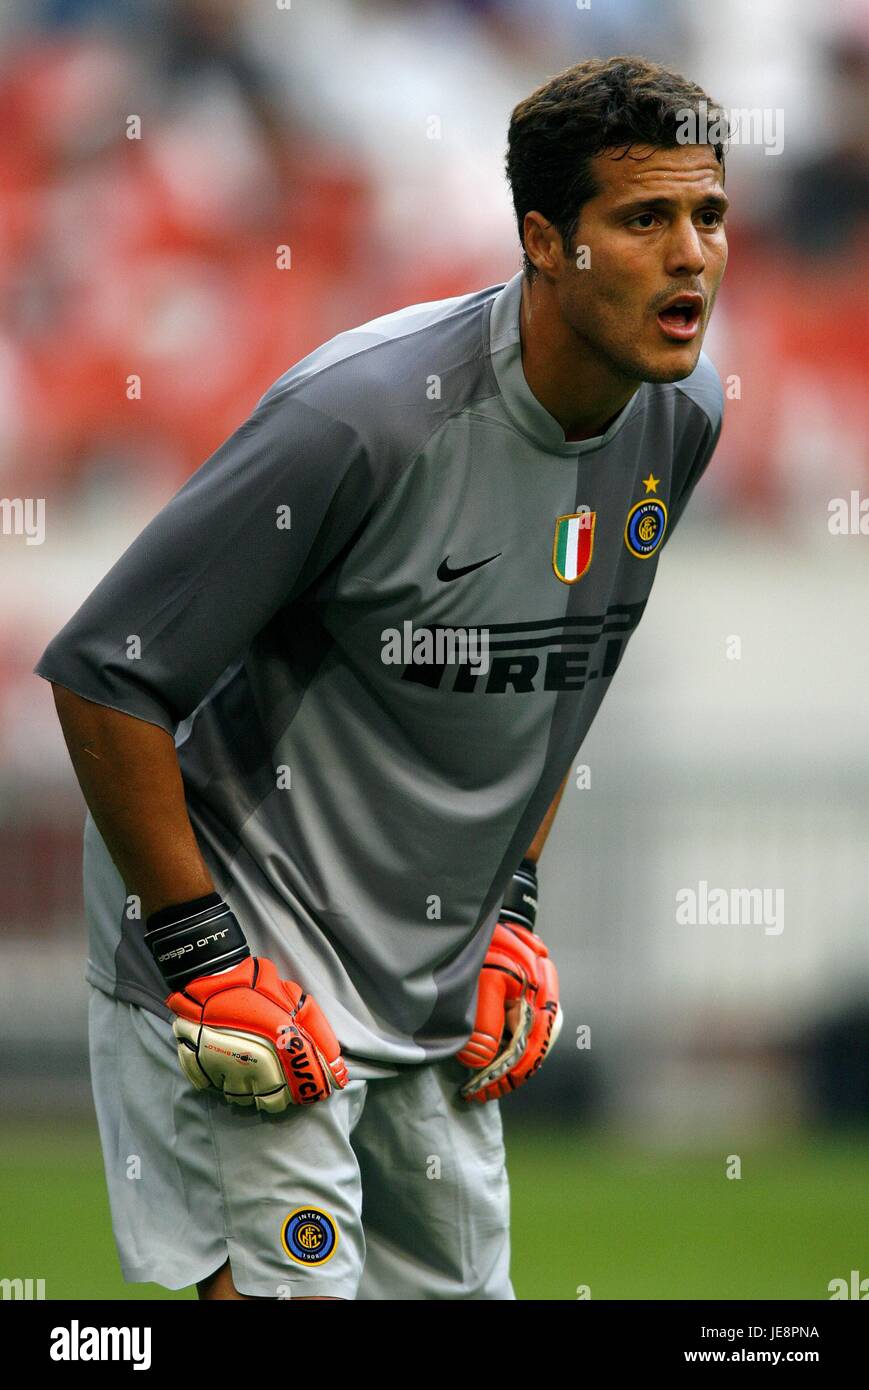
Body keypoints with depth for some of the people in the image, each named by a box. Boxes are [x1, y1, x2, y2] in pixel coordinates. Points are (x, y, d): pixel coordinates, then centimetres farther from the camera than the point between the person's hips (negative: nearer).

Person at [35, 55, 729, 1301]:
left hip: (441, 969, 8)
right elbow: (102, 676, -20)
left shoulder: (680, 415, -1)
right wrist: (202, 957, -19)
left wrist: (512, 912, 12)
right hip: (256, 958, -7)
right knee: (288, 1291, -15)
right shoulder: (368, 417, -25)